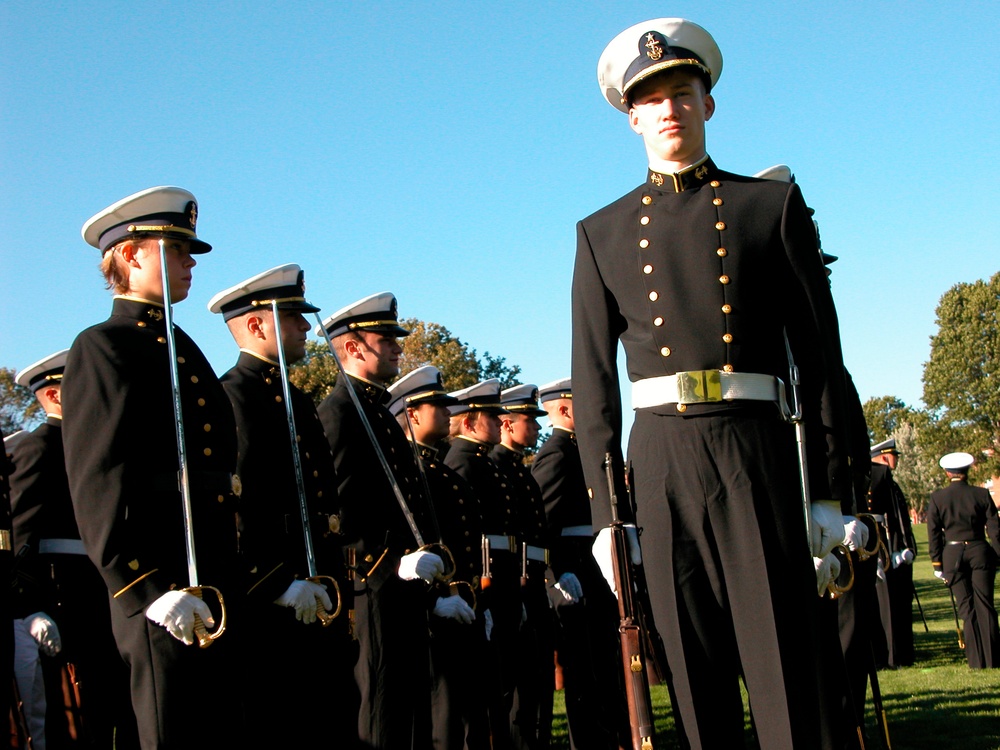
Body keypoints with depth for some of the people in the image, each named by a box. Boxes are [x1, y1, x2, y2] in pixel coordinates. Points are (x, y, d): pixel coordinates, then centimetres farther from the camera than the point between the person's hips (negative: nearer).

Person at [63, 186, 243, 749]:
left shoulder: (183, 349, 22)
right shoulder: (103, 348, -5)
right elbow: (98, 485, -14)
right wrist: (149, 590, -22)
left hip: (221, 594, 9)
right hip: (163, 592, -9)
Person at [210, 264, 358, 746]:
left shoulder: (296, 400, 20)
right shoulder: (235, 396, -10)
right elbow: (236, 506, -19)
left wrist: (334, 583, 17)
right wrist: (279, 586, -22)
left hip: (319, 603, 10)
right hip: (274, 611, -9)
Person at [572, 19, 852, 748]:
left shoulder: (773, 204, 9)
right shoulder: (603, 233, 13)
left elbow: (821, 355, 6)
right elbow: (594, 382, 10)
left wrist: (830, 494, 0)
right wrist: (606, 512, 4)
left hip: (757, 450, -1)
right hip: (659, 461, 2)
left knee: (787, 669, -5)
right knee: (696, 678, 5)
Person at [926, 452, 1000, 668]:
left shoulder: (937, 498, -1)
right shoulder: (982, 495, -1)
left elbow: (933, 533, 0)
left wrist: (937, 564, 5)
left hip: (953, 554, 0)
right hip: (980, 552, 0)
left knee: (967, 607, 5)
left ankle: (977, 659, 4)